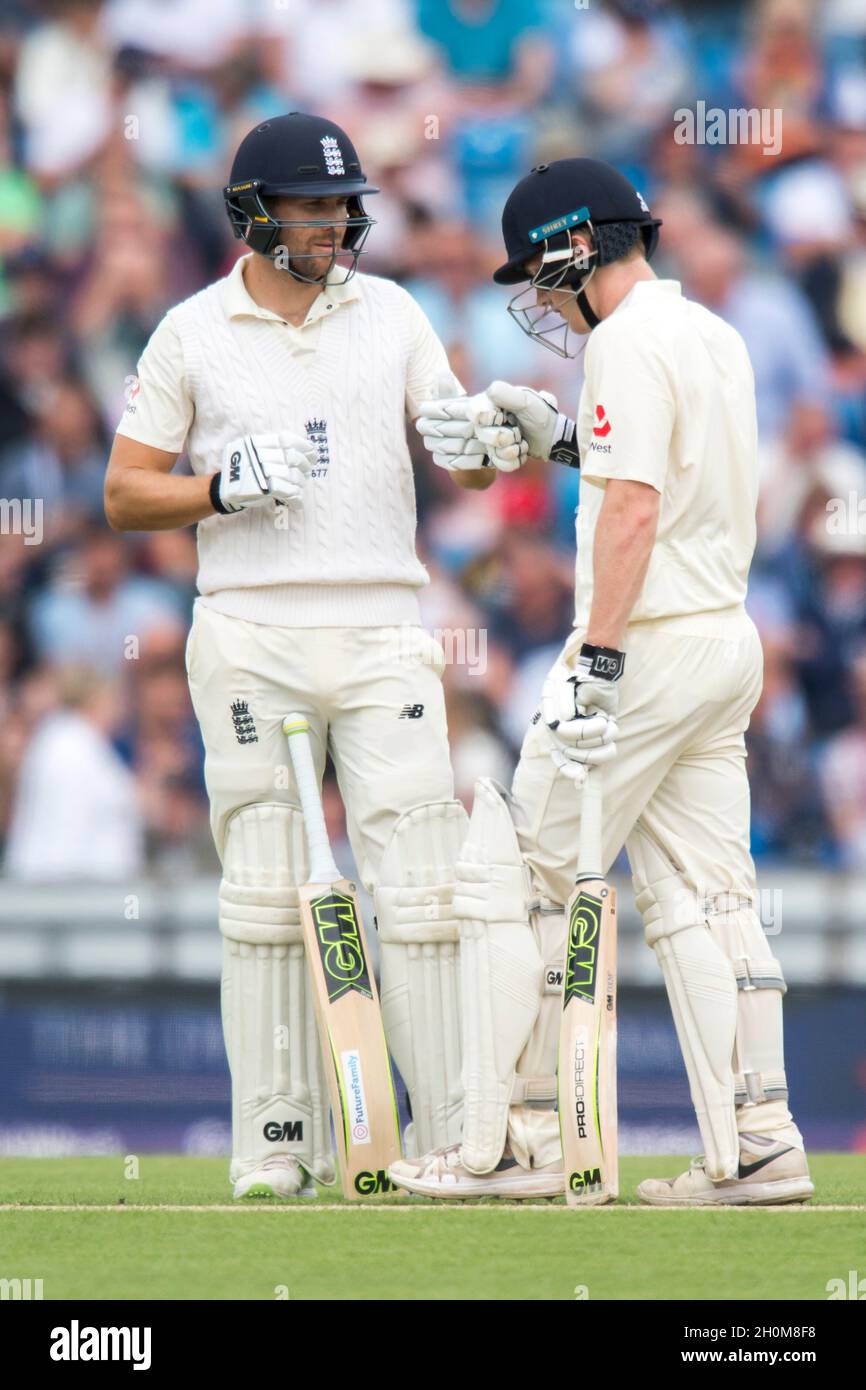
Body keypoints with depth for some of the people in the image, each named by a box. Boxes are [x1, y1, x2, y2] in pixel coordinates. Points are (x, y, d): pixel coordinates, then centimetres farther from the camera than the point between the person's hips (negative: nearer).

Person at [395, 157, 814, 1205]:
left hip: (650, 645, -9)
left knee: (513, 874, -3)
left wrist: (599, 662, -25)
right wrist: (562, 441, 22)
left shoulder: (628, 342, -13)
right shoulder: (715, 336, 16)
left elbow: (634, 506, -21)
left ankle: (511, 1141, -4)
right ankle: (757, 1147, 2)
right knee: (703, 900, 8)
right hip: (727, 639, 9)